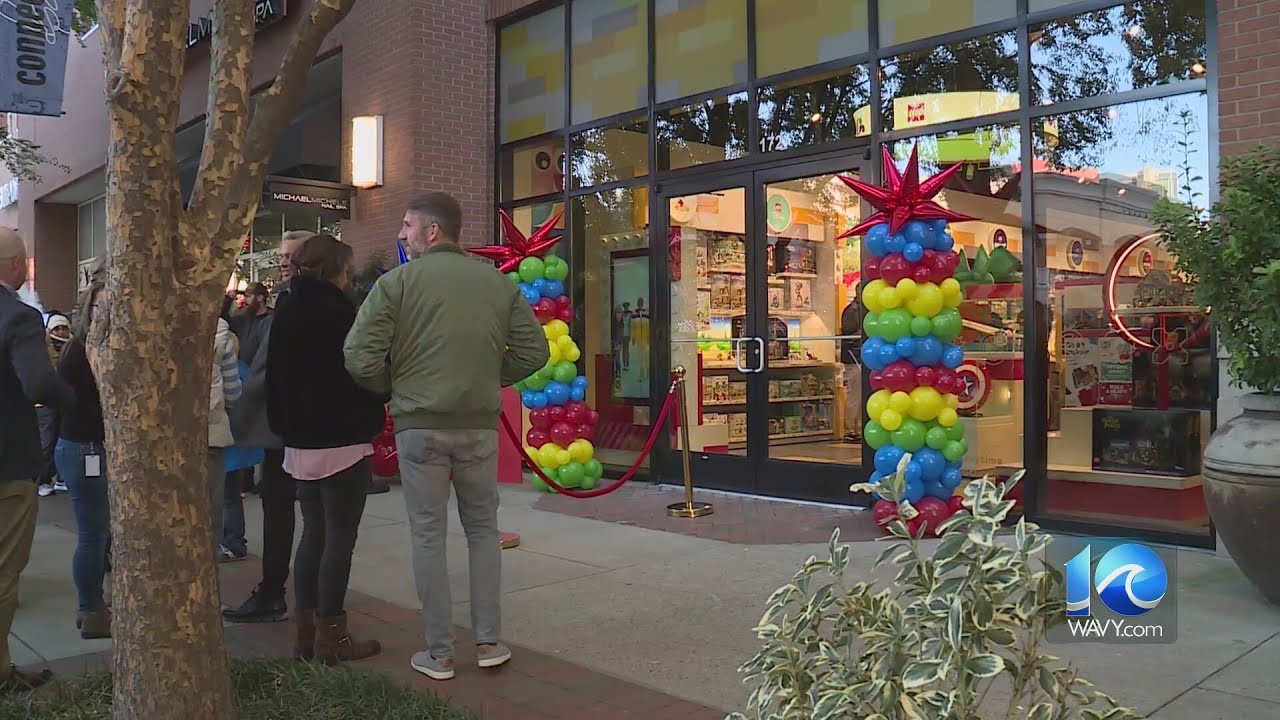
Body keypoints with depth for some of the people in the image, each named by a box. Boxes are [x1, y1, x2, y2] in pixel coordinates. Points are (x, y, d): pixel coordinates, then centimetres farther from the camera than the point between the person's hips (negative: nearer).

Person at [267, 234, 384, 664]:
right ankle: (330, 637, 6)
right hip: (343, 441, -8)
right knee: (340, 538, 0)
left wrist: (287, 428, 19)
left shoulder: (285, 312, 10)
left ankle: (305, 632, 20)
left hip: (301, 443, 8)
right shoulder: (336, 311, -15)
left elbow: (275, 377, 14)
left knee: (313, 533, 15)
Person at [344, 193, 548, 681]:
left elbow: (360, 357, -10)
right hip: (480, 425, 2)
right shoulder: (499, 283, 3)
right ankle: (489, 643, 20)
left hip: (419, 425, -2)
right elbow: (533, 350, 4)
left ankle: (439, 655, 15)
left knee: (428, 536, 8)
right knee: (483, 530, 16)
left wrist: (394, 386, 8)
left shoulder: (397, 282, -6)